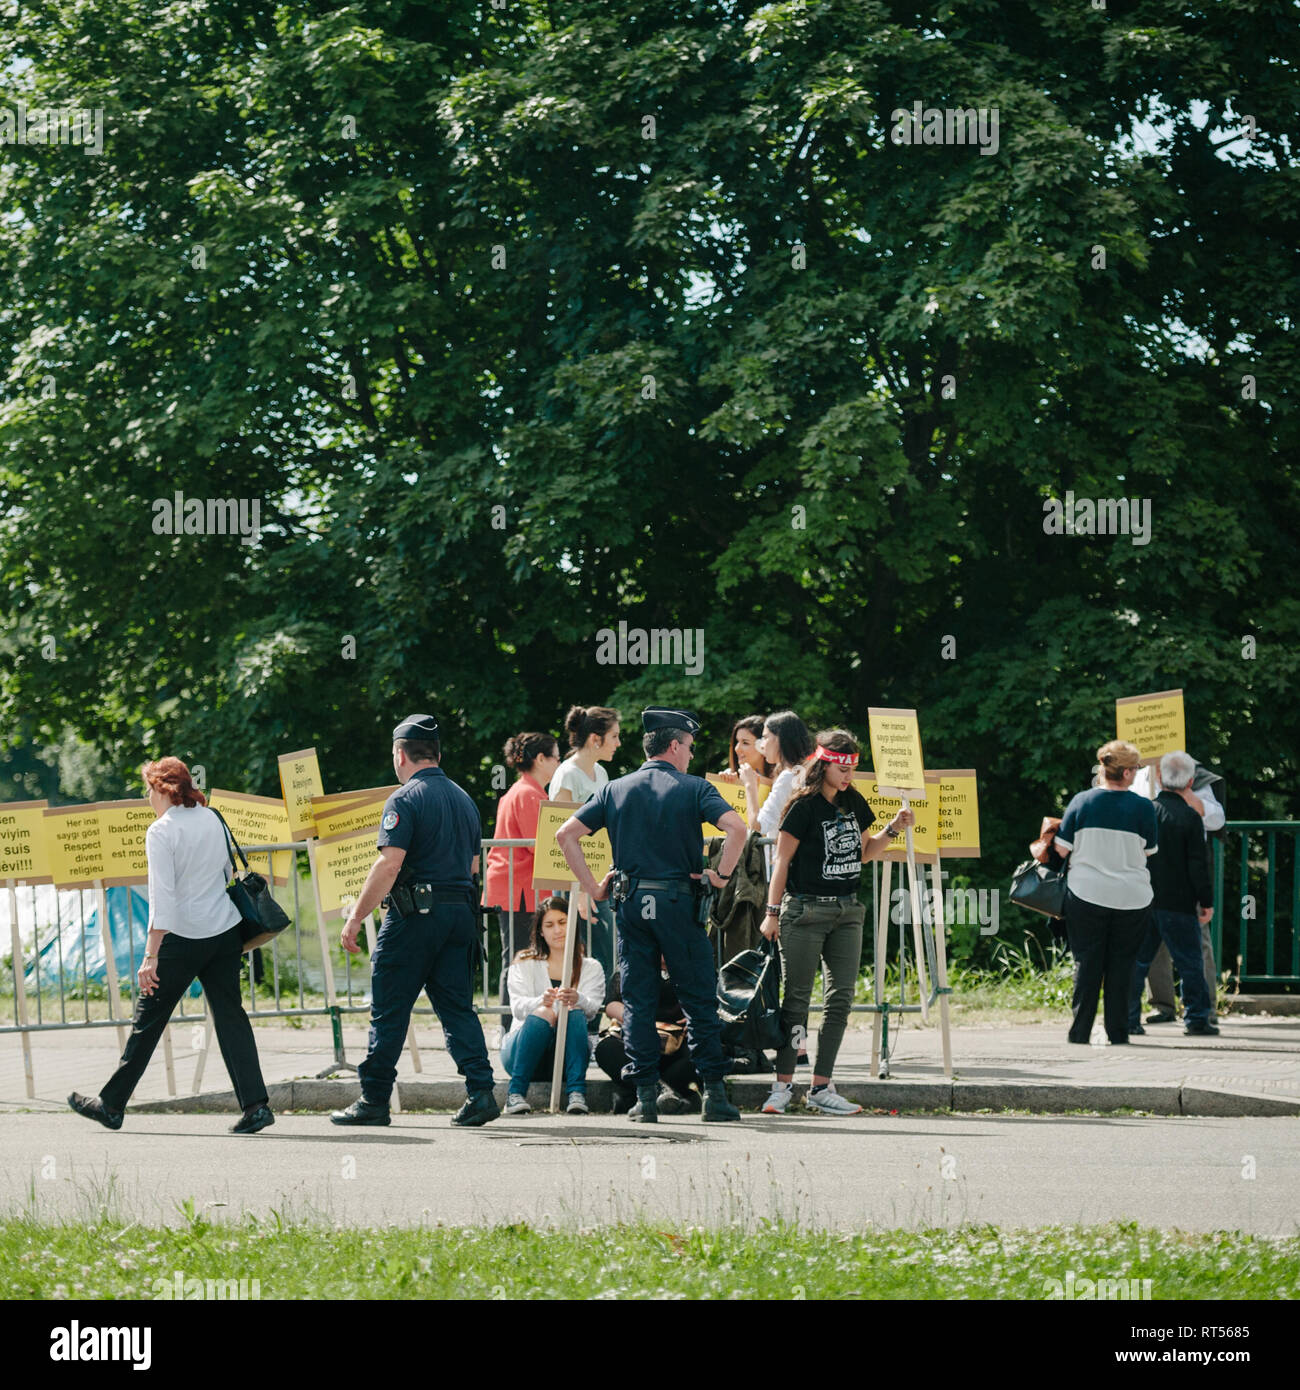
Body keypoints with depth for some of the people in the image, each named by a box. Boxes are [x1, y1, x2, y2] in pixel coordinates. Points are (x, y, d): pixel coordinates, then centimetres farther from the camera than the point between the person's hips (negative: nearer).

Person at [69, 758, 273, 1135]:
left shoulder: (161, 832, -12)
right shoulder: (212, 819, 7)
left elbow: (162, 897, -18)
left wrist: (151, 956, -18)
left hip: (183, 937, -6)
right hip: (226, 930, 6)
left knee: (148, 1019, 5)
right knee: (230, 1015, 5)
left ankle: (111, 1105, 17)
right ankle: (255, 1105, -7)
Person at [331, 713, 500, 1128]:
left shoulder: (405, 799, -9)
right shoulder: (464, 799, 15)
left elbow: (389, 864, -18)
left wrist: (356, 917, -15)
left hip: (415, 914, -7)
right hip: (461, 913, 7)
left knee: (389, 1009, 1)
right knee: (457, 1006, 8)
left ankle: (374, 1099, 4)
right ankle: (480, 1091, -5)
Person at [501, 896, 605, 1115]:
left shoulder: (591, 968, 10)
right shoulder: (525, 964, 8)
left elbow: (592, 1008, -10)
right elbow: (518, 1006, -10)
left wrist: (577, 1000, -35)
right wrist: (542, 1002, -34)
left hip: (565, 1059, 1)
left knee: (575, 1014, -28)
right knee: (543, 1014, -30)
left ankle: (576, 1093, -42)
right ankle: (516, 1093, -39)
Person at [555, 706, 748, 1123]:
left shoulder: (615, 790, 9)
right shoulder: (693, 788, -1)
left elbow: (566, 833, 3)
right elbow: (736, 827, -17)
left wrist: (591, 886, 6)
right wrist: (721, 874, -6)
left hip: (631, 902, 3)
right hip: (678, 901, -3)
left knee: (638, 1001, 6)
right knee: (699, 999, 4)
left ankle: (646, 1096, 2)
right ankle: (714, 1092, 2)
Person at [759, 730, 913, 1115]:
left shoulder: (854, 803, 10)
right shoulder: (804, 806, -9)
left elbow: (864, 852, 21)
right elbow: (782, 861, -7)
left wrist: (894, 829, 5)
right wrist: (772, 912, -10)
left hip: (847, 912, 6)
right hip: (805, 910, -6)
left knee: (841, 998, 1)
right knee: (797, 999, -3)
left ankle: (821, 1087, 4)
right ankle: (783, 1084, 3)